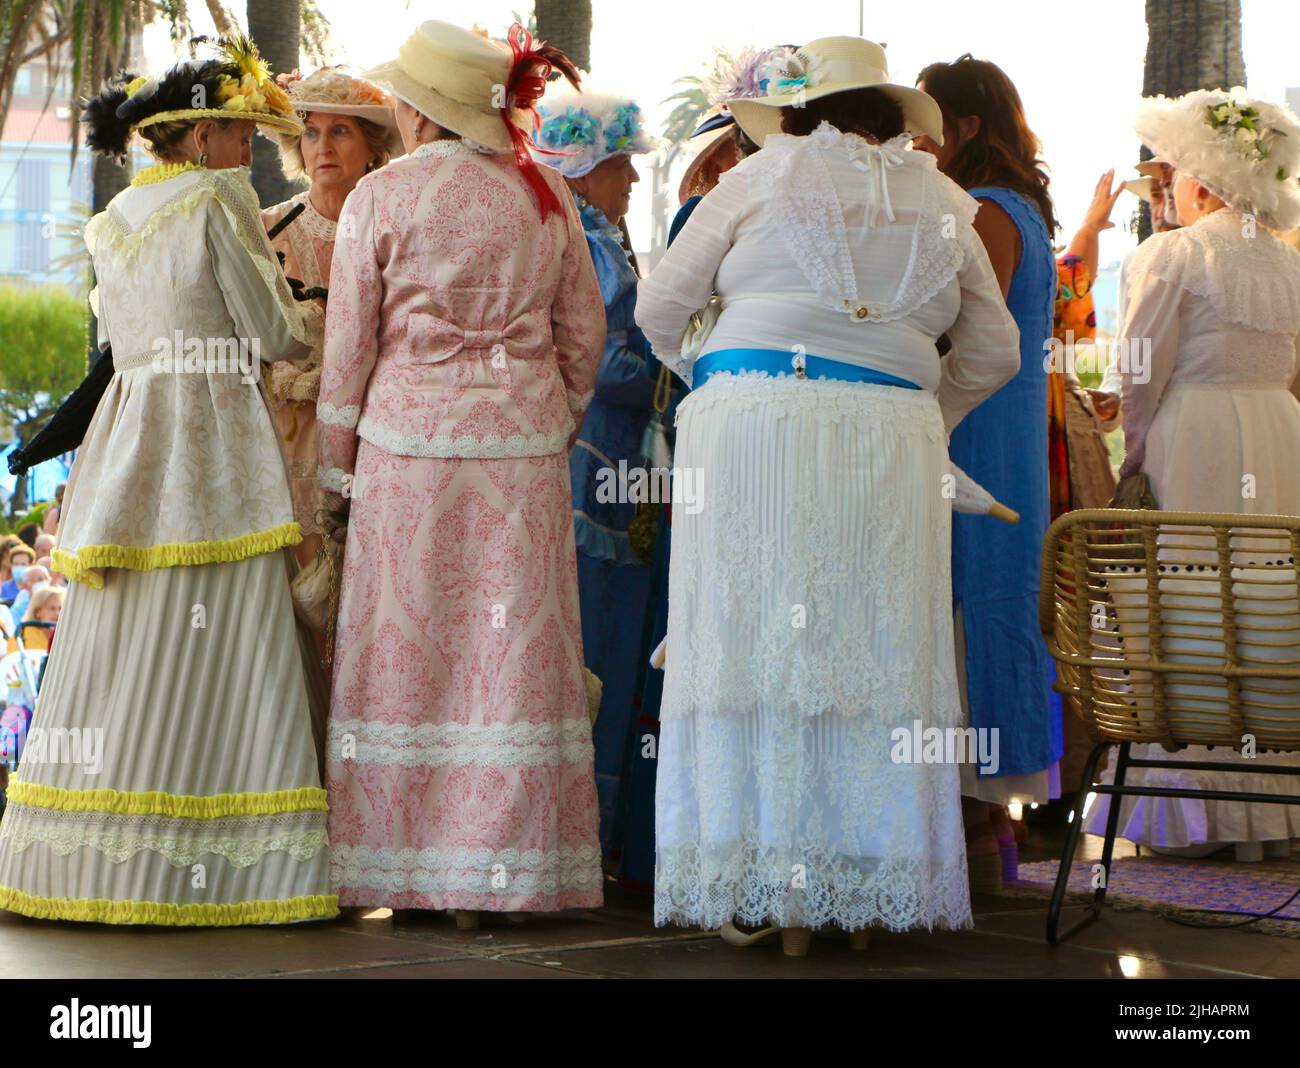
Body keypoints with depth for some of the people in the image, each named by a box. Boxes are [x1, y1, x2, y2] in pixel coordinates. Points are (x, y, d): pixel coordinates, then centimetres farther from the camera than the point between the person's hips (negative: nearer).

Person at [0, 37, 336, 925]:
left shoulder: (112, 221, 17)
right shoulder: (219, 199, -5)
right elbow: (273, 330, -4)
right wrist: (308, 328, 18)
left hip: (129, 437, 7)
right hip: (213, 441, -7)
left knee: (123, 658, 7)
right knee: (215, 652, -7)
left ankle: (88, 858, 9)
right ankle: (207, 862, -9)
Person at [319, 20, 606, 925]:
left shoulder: (381, 198, -2)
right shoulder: (546, 196, 7)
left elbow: (348, 348, 0)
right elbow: (583, 336, 10)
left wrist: (337, 473, 8)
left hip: (408, 441, -2)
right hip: (525, 444, 2)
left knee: (407, 653, 4)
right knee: (511, 653, 4)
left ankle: (401, 875, 7)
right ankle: (494, 878, 6)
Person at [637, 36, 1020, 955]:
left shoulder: (766, 177, 8)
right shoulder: (941, 202, 16)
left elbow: (659, 309, 11)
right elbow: (994, 353, 20)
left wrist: (706, 379, 30)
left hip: (750, 424, -2)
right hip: (891, 438, 2)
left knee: (756, 645, 0)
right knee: (876, 651, 5)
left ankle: (773, 891, -1)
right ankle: (873, 890, 6)